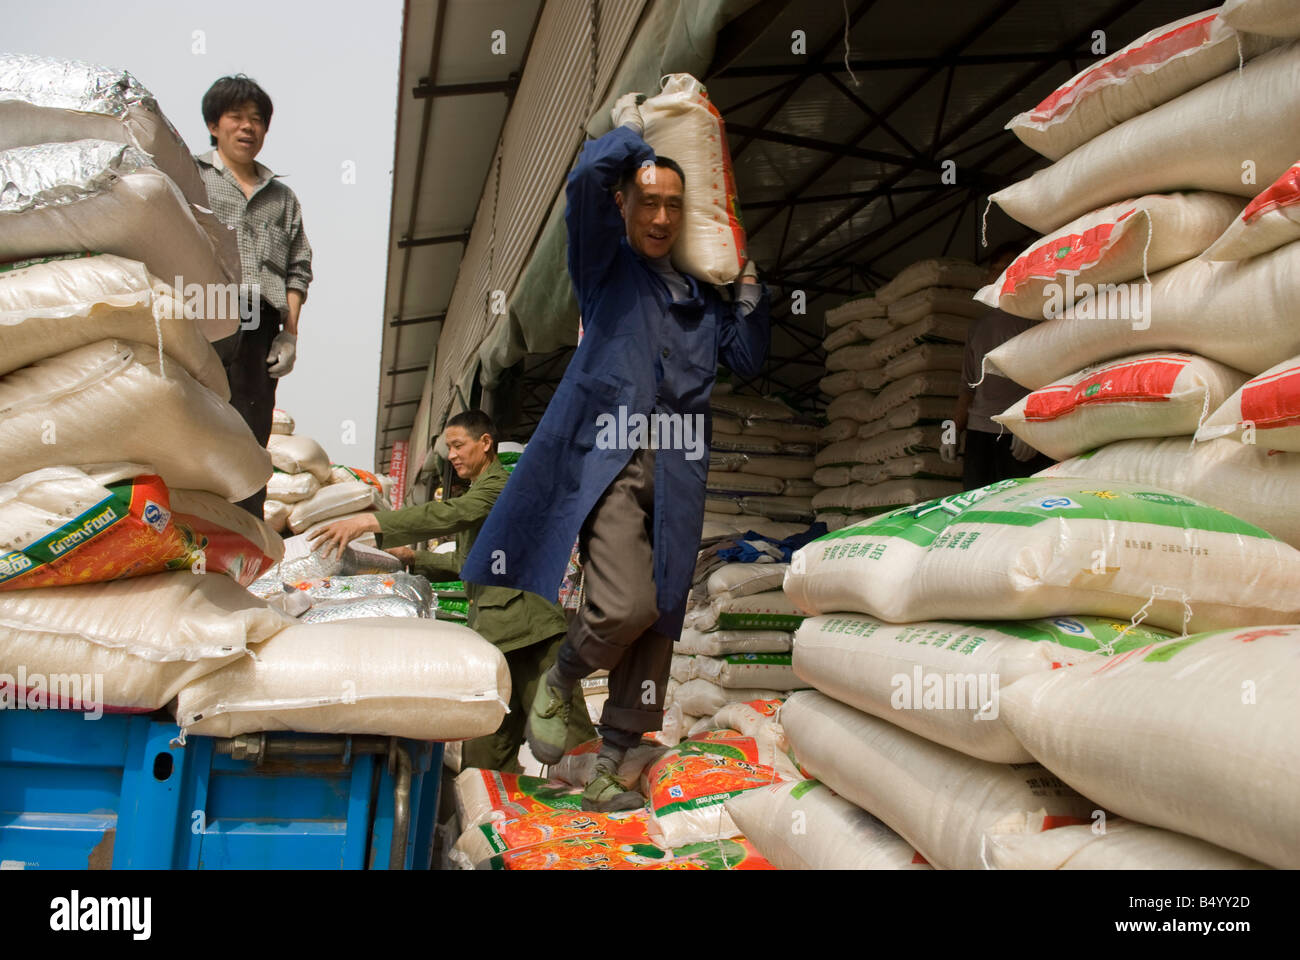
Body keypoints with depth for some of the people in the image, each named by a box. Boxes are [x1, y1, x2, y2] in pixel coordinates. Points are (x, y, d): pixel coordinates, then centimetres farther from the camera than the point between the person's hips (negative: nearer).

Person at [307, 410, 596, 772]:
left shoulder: (500, 486, -6)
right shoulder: (478, 493, 26)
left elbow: (447, 515, -23)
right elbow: (465, 562, 29)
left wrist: (369, 522, -26)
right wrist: (412, 557, 15)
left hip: (531, 633, -10)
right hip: (492, 637, 10)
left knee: (569, 749, -6)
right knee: (483, 759, 9)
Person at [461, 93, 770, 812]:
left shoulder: (702, 296, 23)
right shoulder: (606, 264, 9)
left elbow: (747, 362, 21)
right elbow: (587, 179, -8)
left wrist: (747, 289, 13)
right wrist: (630, 126, 9)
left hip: (677, 467, 5)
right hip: (607, 455, -5)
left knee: (660, 617, 2)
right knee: (624, 604, -21)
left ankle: (610, 765, 15)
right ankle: (557, 684, 11)